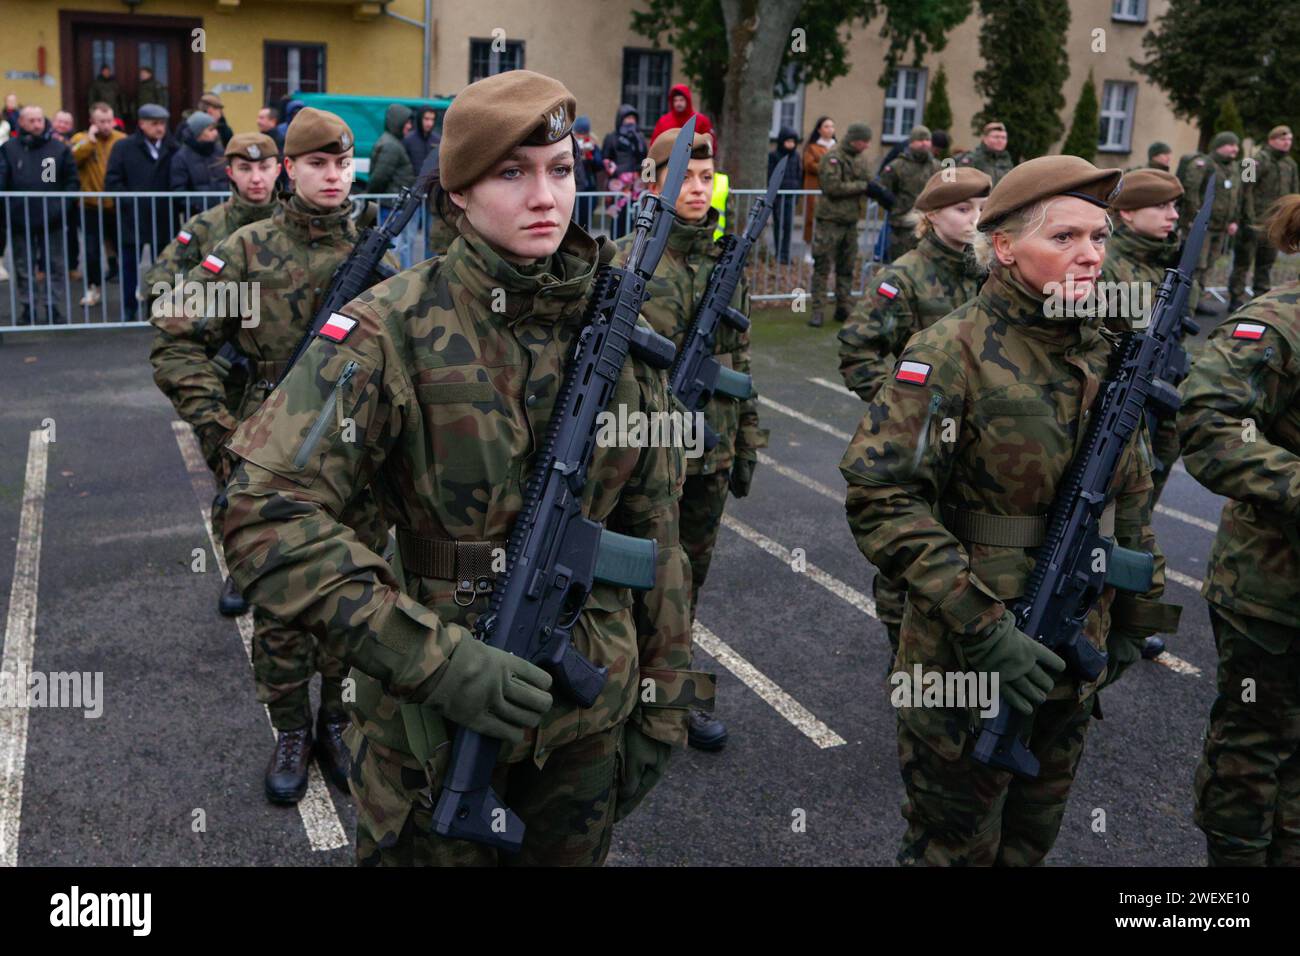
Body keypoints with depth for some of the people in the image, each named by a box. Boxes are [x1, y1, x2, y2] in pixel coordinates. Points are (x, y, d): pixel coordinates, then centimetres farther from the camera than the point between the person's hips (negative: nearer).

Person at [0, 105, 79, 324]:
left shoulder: (59, 148, 2)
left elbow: (72, 180, 4)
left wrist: (63, 203, -8)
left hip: (52, 221, 0)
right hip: (20, 220, 0)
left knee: (55, 266, 6)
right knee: (24, 269, 7)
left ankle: (51, 305, 17)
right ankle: (28, 307, 16)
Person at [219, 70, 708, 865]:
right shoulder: (395, 332, -14)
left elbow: (652, 529, 5)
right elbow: (266, 515, -21)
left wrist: (663, 702, 7)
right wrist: (435, 657, -27)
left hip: (587, 719, 4)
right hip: (433, 719, -4)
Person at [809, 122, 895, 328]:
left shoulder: (861, 157, 11)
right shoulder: (833, 157, -12)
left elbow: (868, 182, 11)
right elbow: (832, 187, -21)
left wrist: (881, 192, -10)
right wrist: (863, 186, -19)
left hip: (851, 221, 7)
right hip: (830, 220, -7)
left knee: (846, 268, 12)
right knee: (822, 267, -3)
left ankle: (843, 309, 20)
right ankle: (817, 310, 0)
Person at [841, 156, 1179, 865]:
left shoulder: (1101, 355, 5)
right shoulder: (954, 350, -16)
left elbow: (1129, 495, 17)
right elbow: (879, 496, -23)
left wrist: (1136, 615, 18)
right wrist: (980, 625, -26)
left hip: (1072, 663, 6)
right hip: (965, 663, -6)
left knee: (1029, 842, 20)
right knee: (954, 846, 10)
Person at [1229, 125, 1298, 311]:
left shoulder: (1290, 164, 13)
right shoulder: (1259, 161, -8)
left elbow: (1294, 193, 18)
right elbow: (1246, 190, -13)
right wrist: (1249, 220, -17)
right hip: (1255, 223, -7)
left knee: (1266, 264, 12)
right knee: (1243, 262, 0)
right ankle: (1236, 301, 5)